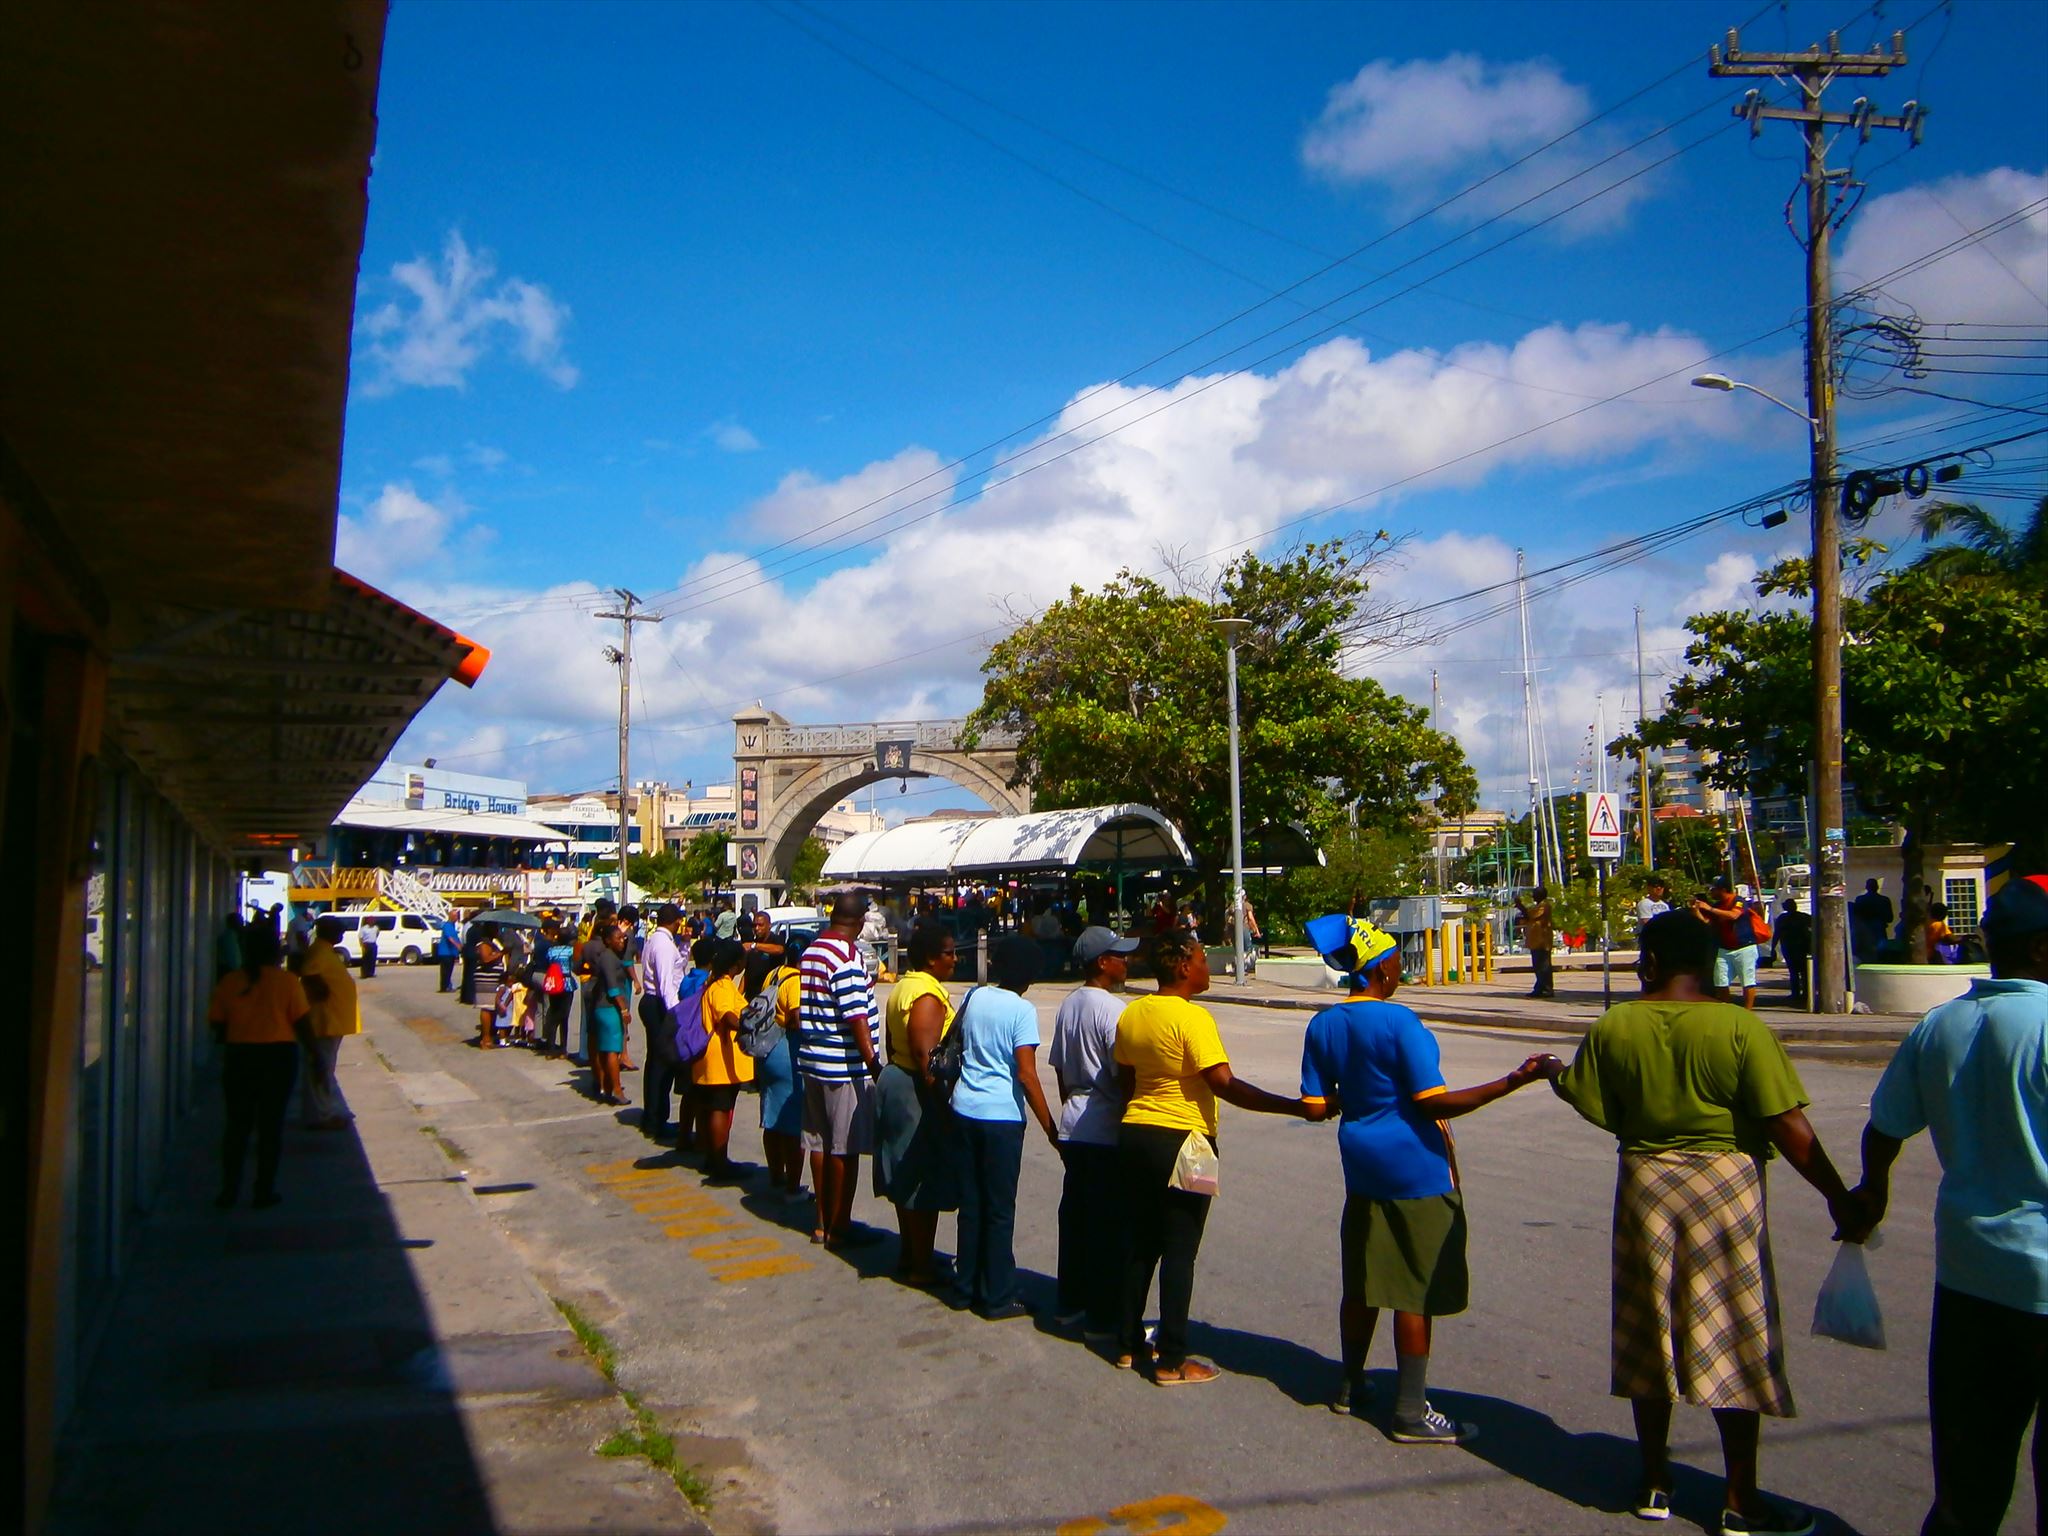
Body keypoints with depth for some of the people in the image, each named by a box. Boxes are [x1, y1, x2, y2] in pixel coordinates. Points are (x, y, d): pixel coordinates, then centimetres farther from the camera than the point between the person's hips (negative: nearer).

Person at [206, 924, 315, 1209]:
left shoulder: (228, 982, -1)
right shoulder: (286, 981, -8)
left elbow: (216, 1023, 3)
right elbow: (302, 1023, -8)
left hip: (238, 1057, 2)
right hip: (279, 1055, -2)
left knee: (237, 1124, 12)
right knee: (271, 1125, 5)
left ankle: (229, 1190, 14)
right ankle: (264, 1191, 8)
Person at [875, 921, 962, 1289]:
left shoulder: (903, 987, 12)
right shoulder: (928, 994, -19)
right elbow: (924, 1055, -25)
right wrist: (942, 1104, -23)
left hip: (894, 1081, 10)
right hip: (918, 1092, -10)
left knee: (907, 1176, 18)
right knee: (926, 1180, -2)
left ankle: (908, 1255, 29)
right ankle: (921, 1267, 5)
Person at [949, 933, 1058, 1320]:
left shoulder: (973, 997, 5)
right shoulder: (1021, 1010, -12)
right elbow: (1026, 1075, -15)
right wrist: (1050, 1128, -11)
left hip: (964, 1110, 5)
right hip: (1002, 1115, -5)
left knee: (970, 1202, 15)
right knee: (1000, 1209, 4)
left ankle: (968, 1285, 23)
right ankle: (997, 1298, 10)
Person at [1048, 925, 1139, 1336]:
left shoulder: (1068, 1005, 9)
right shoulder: (1111, 1009, -17)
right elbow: (1124, 1075, -18)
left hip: (1073, 1128, 9)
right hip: (1107, 1129, -9)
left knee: (1074, 1213, 16)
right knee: (1108, 1223, -1)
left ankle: (1070, 1303, 25)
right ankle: (1103, 1316, 6)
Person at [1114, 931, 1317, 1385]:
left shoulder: (1130, 1015, 6)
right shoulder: (1192, 1017, -17)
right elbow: (1225, 1085, -24)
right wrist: (1295, 1107, -24)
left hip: (1134, 1137, 7)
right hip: (1182, 1142, -7)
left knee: (1140, 1244, 16)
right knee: (1179, 1251, 1)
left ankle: (1128, 1344, 25)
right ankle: (1171, 1362, 7)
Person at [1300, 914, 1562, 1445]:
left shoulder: (1323, 1025, 2)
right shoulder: (1399, 1022, -18)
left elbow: (1316, 1106, 5)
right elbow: (1435, 1103, -21)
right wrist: (1514, 1081, -21)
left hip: (1362, 1167, 7)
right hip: (1414, 1167, -7)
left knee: (1363, 1283, 17)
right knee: (1416, 1291, 2)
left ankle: (1350, 1387, 29)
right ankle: (1411, 1411, 7)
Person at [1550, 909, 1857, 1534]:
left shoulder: (1612, 1027, -5)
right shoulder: (1740, 1027, -12)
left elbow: (1600, 1113, 2)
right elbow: (1788, 1126, -14)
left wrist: (1559, 1080, 22)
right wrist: (1838, 1198, -6)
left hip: (1645, 1189, 3)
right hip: (1725, 1189, -2)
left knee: (1650, 1341, 14)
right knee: (1733, 1345, 8)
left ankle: (1655, 1485, 26)